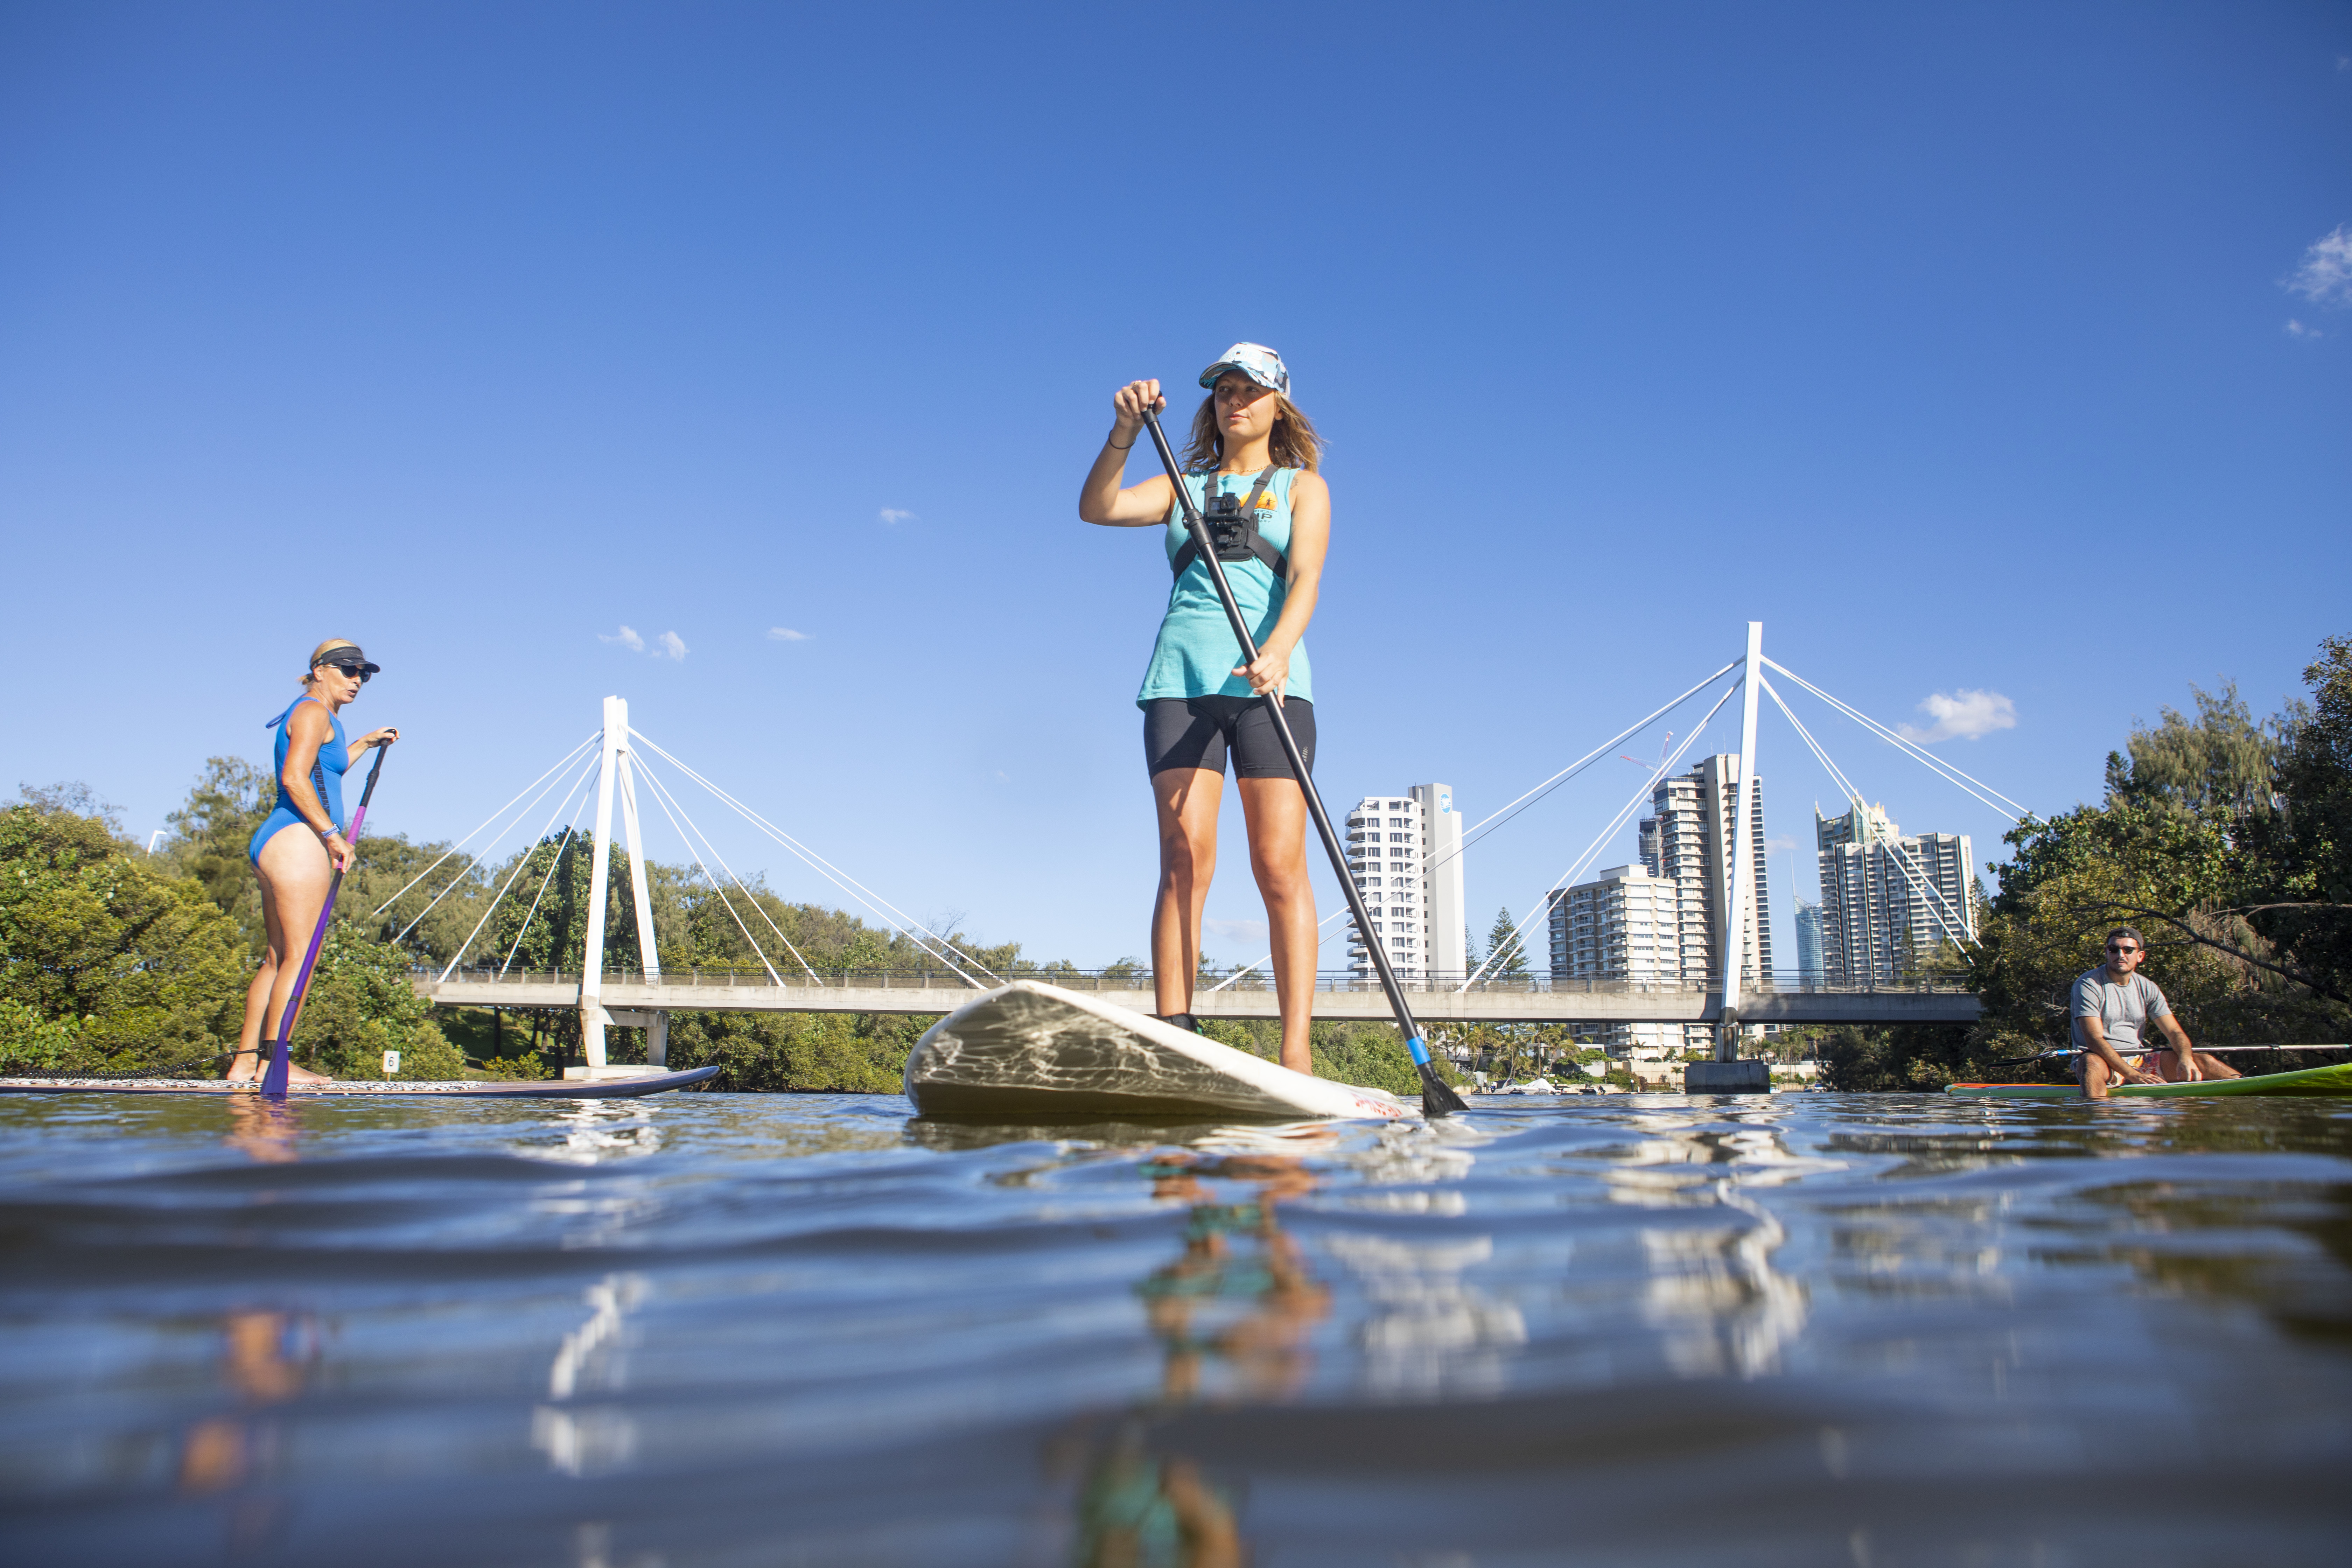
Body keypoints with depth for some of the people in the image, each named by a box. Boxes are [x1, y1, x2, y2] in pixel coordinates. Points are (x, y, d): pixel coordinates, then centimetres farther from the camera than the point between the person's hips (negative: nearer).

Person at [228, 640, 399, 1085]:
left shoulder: (314, 717, 25)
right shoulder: (313, 711, -5)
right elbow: (294, 778, -17)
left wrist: (364, 743, 41)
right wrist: (333, 834, -18)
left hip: (275, 844, 10)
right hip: (298, 840, -10)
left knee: (278, 958, 9)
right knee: (299, 956, -11)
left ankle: (245, 1061, 9)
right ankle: (273, 1060, -13)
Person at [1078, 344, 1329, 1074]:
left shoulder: (1303, 487, 15)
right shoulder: (1184, 487, 22)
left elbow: (1305, 579, -2)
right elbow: (1097, 508, 5)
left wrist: (1278, 648, -22)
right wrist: (1124, 433, -10)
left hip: (1269, 682, -1)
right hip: (1181, 678, 2)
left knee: (1279, 864, -10)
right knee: (1185, 856, -11)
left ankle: (1297, 1055, -12)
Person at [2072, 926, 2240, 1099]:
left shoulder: (2147, 988, 9)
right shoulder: (2089, 984, -9)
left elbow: (2175, 1032, 5)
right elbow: (2095, 1040, -19)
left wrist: (2186, 1058, -20)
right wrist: (2132, 1075, -29)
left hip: (2141, 1059, 6)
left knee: (2201, 1061, -10)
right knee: (2092, 1063, -40)